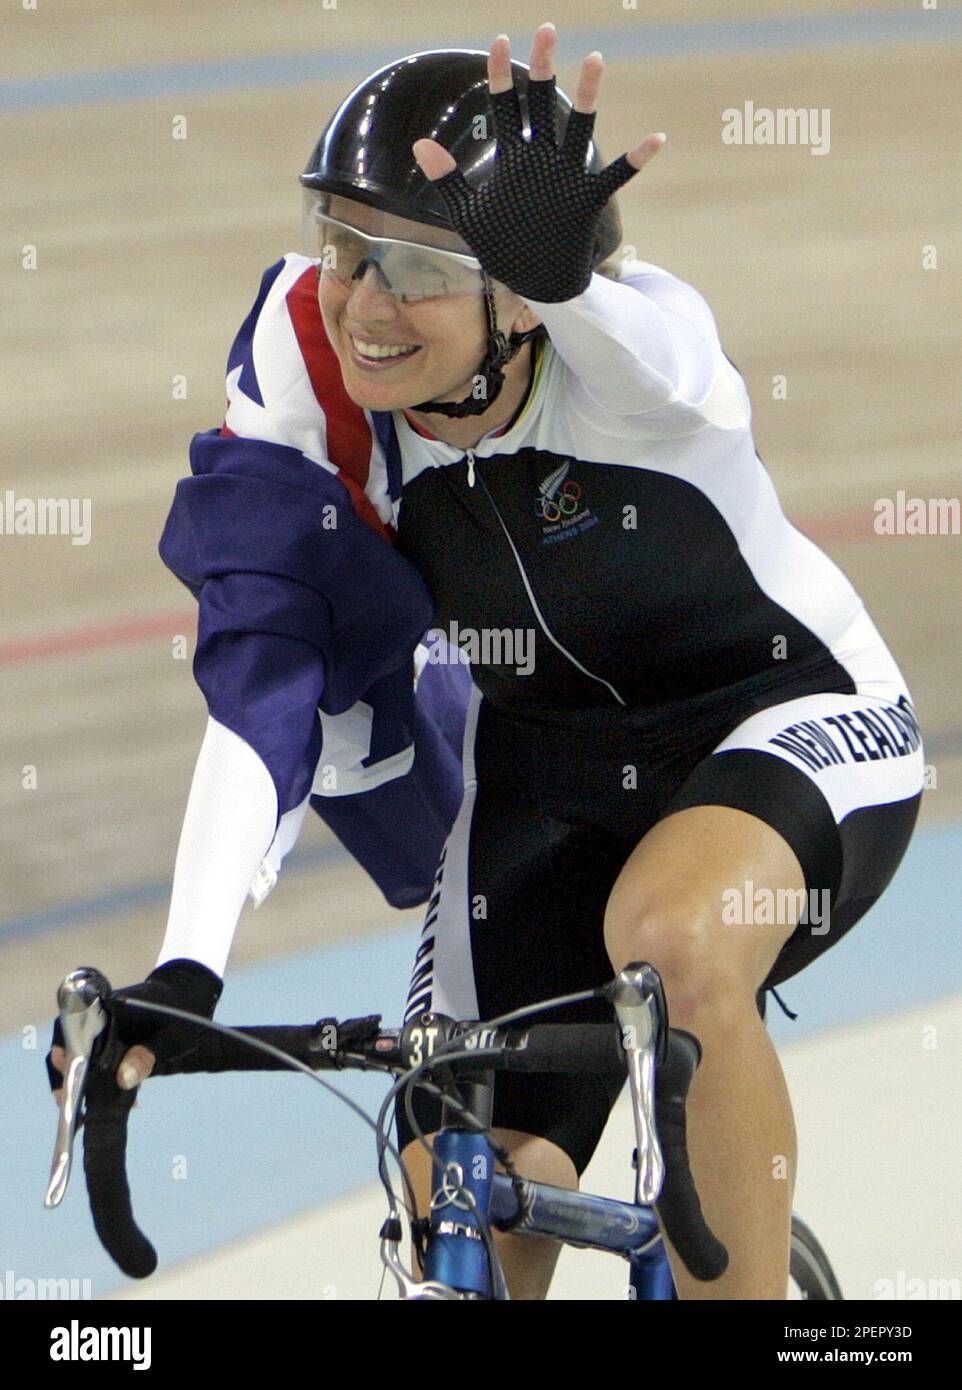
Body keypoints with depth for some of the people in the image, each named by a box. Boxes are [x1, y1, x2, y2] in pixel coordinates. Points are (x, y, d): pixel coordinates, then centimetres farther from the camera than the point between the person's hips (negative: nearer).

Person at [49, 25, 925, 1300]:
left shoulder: (633, 348, -31)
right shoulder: (302, 359, -21)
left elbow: (633, 346, -57)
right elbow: (265, 682, -23)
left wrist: (558, 272, -81)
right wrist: (187, 970, -33)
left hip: (793, 718, -4)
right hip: (542, 769, 4)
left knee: (673, 937, -37)